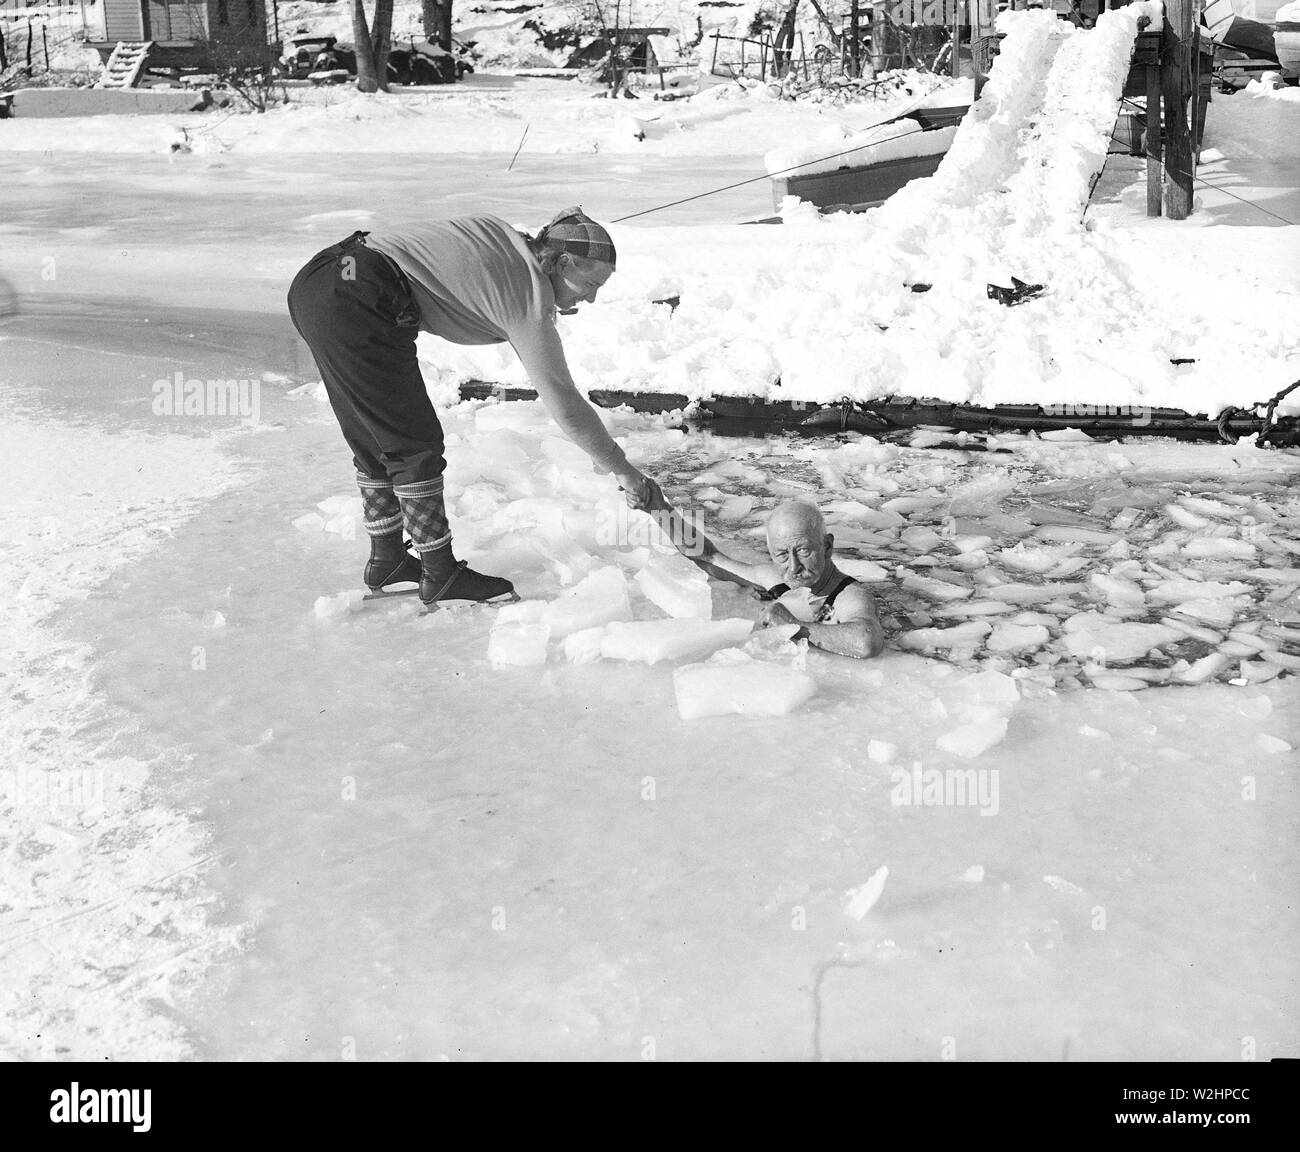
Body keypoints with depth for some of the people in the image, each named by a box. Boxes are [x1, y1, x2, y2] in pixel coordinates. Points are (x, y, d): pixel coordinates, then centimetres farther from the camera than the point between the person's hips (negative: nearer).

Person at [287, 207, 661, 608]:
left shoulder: (506, 240, 14)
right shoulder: (529, 297, -7)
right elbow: (563, 402, -4)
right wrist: (622, 470, 5)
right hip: (358, 304, -10)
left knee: (374, 441, 19)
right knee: (415, 446, 2)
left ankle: (387, 561, 31)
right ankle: (441, 577, 12)